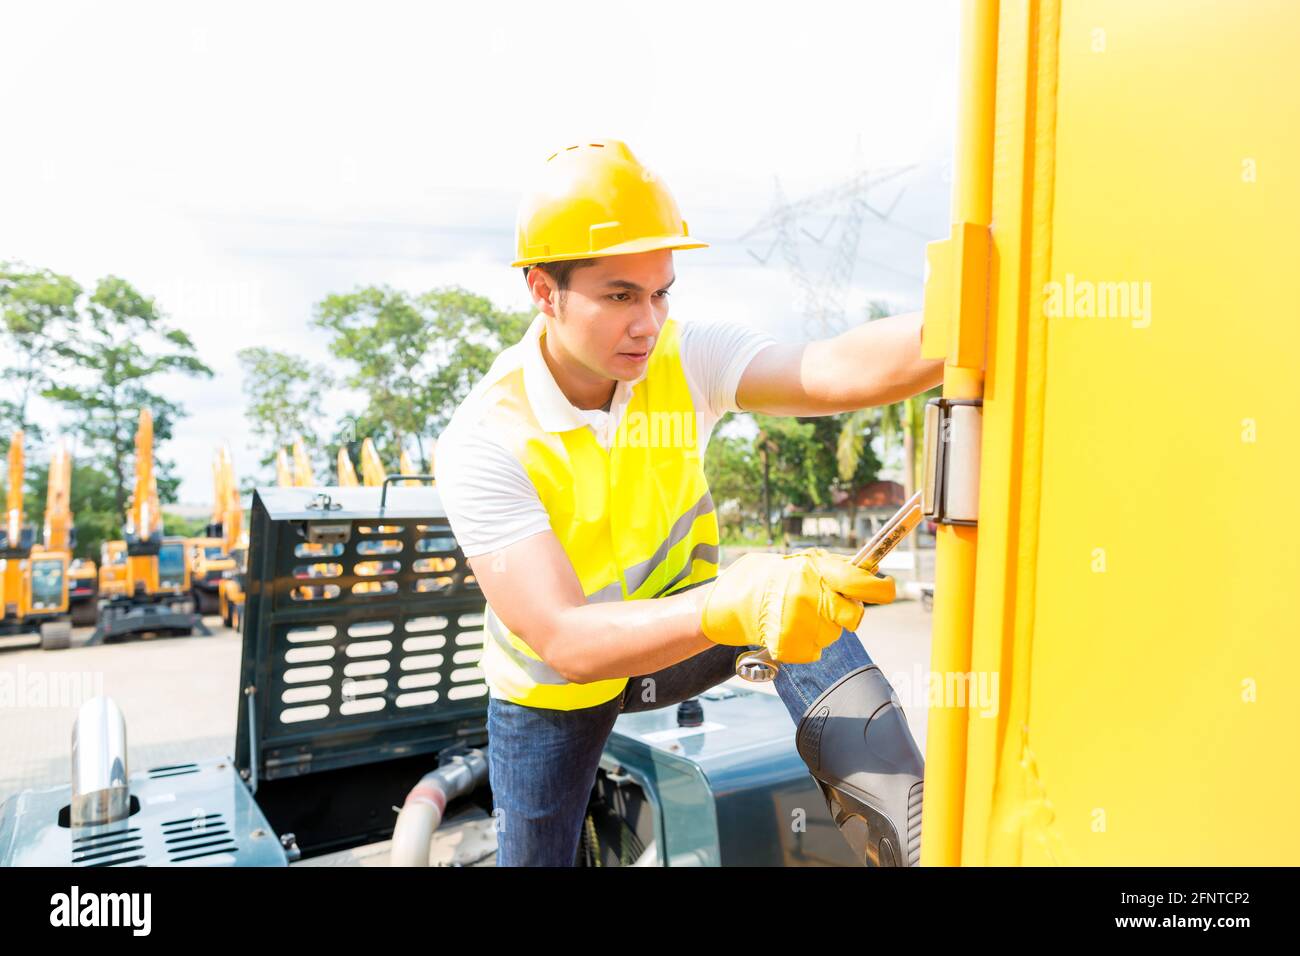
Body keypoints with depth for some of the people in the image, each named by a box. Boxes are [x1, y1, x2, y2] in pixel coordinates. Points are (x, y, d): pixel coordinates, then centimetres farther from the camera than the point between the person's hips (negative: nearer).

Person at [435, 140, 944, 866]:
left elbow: (837, 371, -39)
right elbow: (565, 641, -38)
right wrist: (732, 605, -54)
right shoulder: (483, 442, -29)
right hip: (552, 691, -1)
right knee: (537, 854, 14)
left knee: (802, 604, -28)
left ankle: (913, 839, -22)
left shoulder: (685, 360, -20)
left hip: (677, 634, 2)